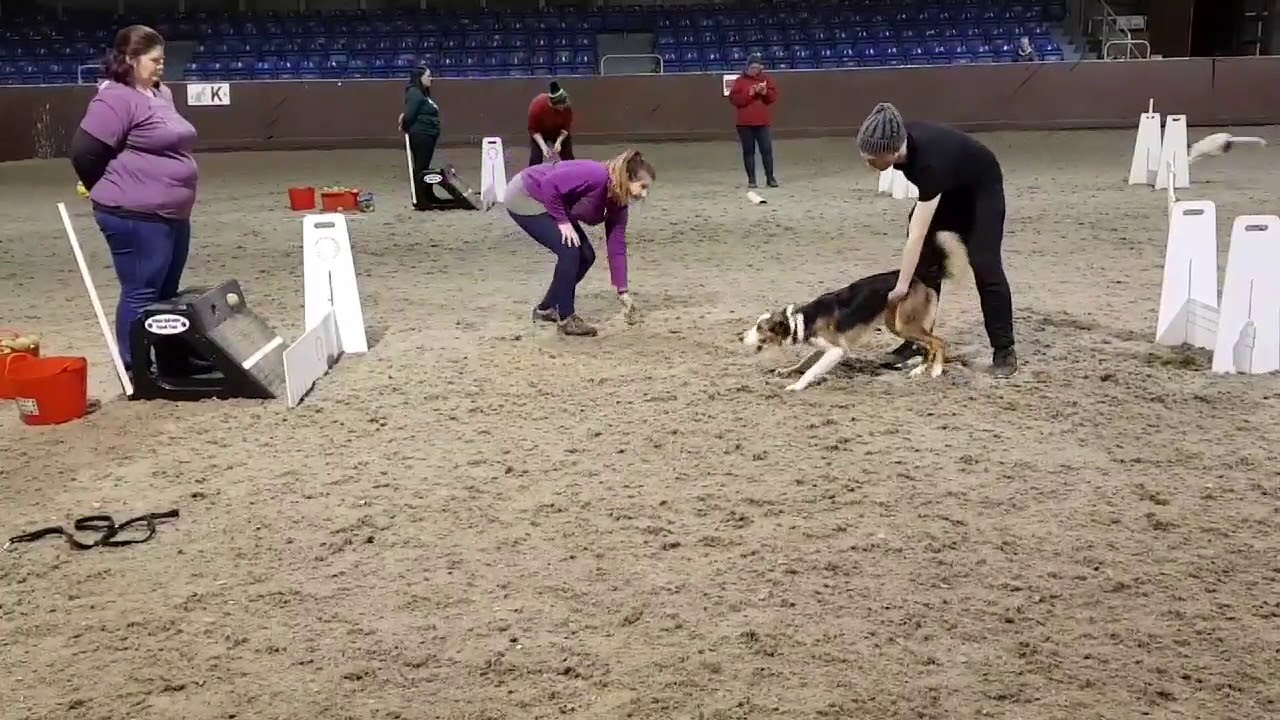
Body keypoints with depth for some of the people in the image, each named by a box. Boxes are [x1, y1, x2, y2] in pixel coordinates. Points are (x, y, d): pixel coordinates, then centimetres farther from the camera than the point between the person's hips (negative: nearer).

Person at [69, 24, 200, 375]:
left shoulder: (161, 94, 13)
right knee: (141, 293, -3)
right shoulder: (116, 99, -15)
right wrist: (116, 194, -3)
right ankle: (134, 370, 5)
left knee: (167, 292, 17)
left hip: (172, 213, 9)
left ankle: (173, 358, 28)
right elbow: (85, 151, -17)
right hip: (136, 217, -9)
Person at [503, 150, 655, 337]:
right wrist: (562, 221, -25)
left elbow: (617, 248, 1)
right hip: (524, 198, -9)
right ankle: (566, 318, -6)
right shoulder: (596, 176, -31)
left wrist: (622, 291, -1)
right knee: (569, 251, -19)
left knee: (586, 256, 5)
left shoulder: (617, 204, -4)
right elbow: (550, 184, -32)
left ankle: (547, 308, 20)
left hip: (549, 205, 9)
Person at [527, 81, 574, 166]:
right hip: (540, 134, -2)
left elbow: (566, 127, -17)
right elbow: (533, 130, -24)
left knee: (568, 159, 1)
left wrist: (559, 141, -33)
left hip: (559, 133, 2)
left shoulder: (567, 106, -32)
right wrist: (543, 146, -36)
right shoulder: (537, 105, -37)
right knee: (535, 161, -11)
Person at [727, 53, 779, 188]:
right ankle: (751, 179, 9)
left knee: (767, 150, -1)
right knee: (748, 151, 3)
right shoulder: (740, 81, 1)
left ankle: (770, 177, 7)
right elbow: (733, 99, -8)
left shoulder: (766, 79, 8)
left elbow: (774, 97, 5)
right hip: (745, 123, -1)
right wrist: (749, 94, -18)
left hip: (762, 122, 1)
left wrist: (765, 92, -15)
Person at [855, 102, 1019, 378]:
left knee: (984, 265, -12)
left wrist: (901, 286, -39)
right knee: (926, 260, -2)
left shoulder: (929, 160, -43)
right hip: (947, 187, 7)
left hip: (981, 187, -7)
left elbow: (917, 235, -41)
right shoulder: (900, 141, -25)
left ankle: (1004, 350, -5)